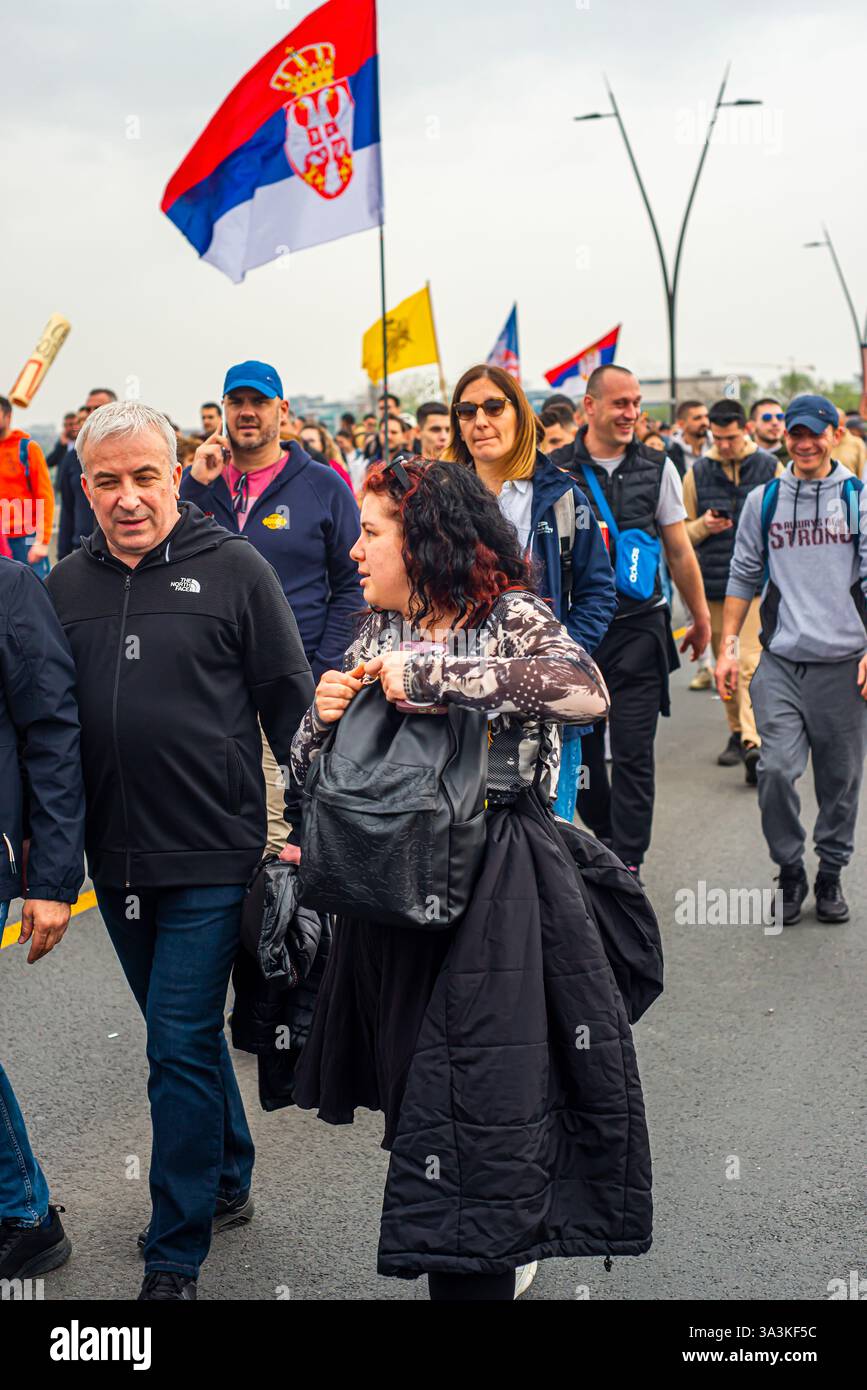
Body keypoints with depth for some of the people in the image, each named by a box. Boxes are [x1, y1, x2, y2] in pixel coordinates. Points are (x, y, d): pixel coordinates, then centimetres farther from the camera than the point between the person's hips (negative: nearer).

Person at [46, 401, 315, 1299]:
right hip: (117, 859, 5)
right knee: (184, 1034, 19)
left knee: (180, 1048, -2)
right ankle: (228, 1181, 39)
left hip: (211, 856, -5)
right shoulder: (65, 586, 5)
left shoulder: (233, 569, -7)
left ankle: (175, 1257, 10)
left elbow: (289, 701, -3)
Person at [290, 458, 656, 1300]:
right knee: (412, 1094, 13)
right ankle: (505, 1247, 34)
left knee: (481, 1110, -4)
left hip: (493, 891, -6)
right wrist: (323, 717, -9)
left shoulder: (511, 616, -6)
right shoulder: (374, 638, 11)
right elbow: (310, 775, 15)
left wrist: (430, 676, -24)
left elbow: (586, 692, -27)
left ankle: (482, 1268, 13)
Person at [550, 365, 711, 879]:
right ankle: (603, 839, 33)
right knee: (579, 745, 11)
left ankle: (628, 864, 5)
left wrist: (702, 617, 14)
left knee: (633, 753, -3)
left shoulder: (657, 468, 3)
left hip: (640, 628, 0)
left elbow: (679, 550, 9)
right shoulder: (556, 471, -2)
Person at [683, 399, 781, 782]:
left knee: (751, 662, -16)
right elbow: (682, 532, 10)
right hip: (714, 582, 3)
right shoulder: (696, 473, 7)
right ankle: (736, 733, 25)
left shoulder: (770, 468, 4)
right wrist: (703, 526, -9)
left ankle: (754, 742, -21)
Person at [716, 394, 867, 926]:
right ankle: (790, 871, 9)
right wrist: (727, 646, 7)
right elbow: (744, 576, 13)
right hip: (781, 661, 1)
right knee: (777, 769, -10)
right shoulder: (764, 500, 9)